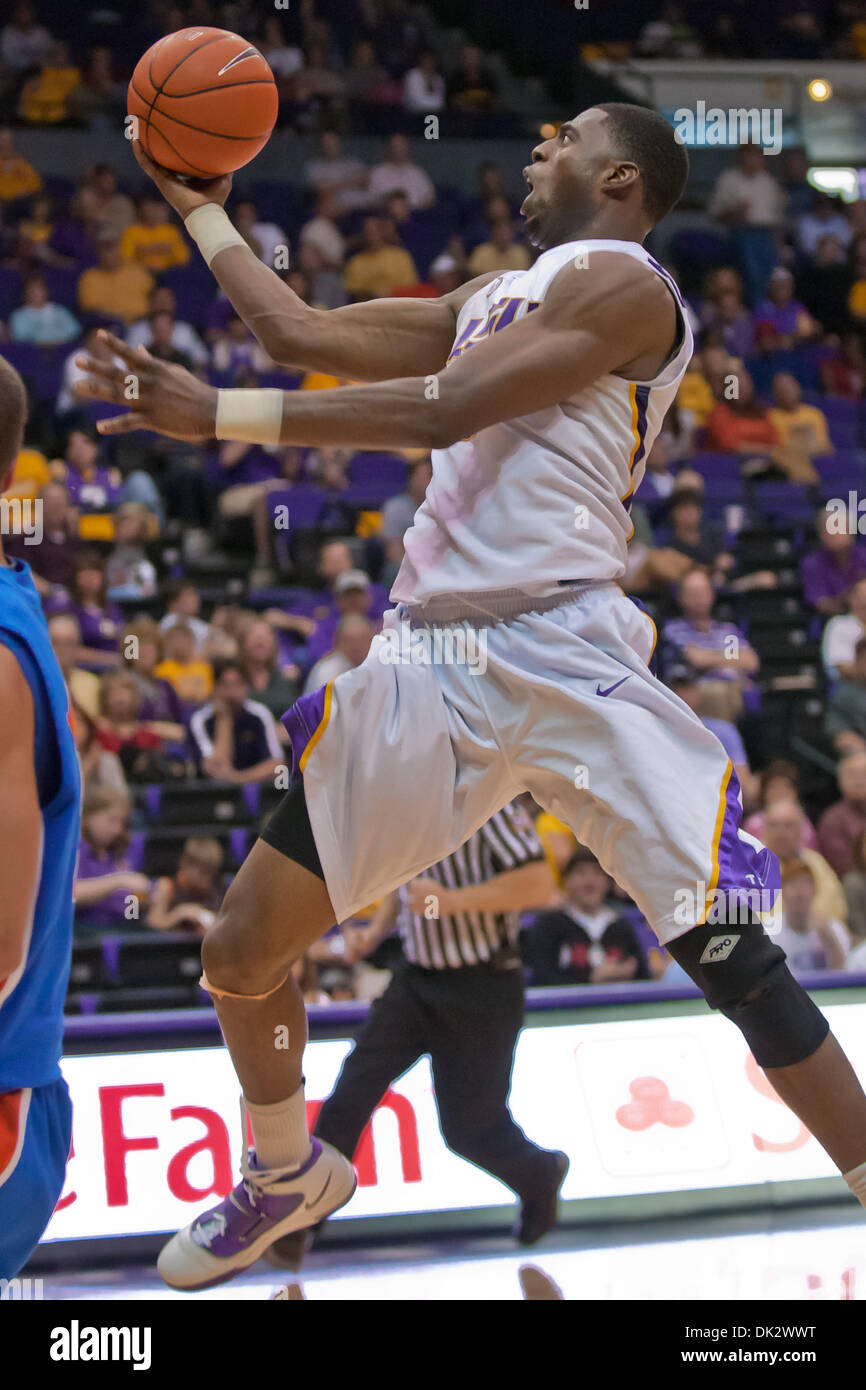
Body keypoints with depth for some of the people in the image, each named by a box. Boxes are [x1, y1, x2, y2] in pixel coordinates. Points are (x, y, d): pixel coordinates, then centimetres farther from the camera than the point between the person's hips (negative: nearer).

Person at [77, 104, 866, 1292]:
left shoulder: (623, 283, -4)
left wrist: (219, 415, -15)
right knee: (238, 950, 10)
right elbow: (304, 334, 28)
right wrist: (200, 211, 32)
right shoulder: (493, 296, 23)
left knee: (735, 959, -14)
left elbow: (443, 409, -14)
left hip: (560, 653, -8)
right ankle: (288, 1175, 35)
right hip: (428, 663, 8)